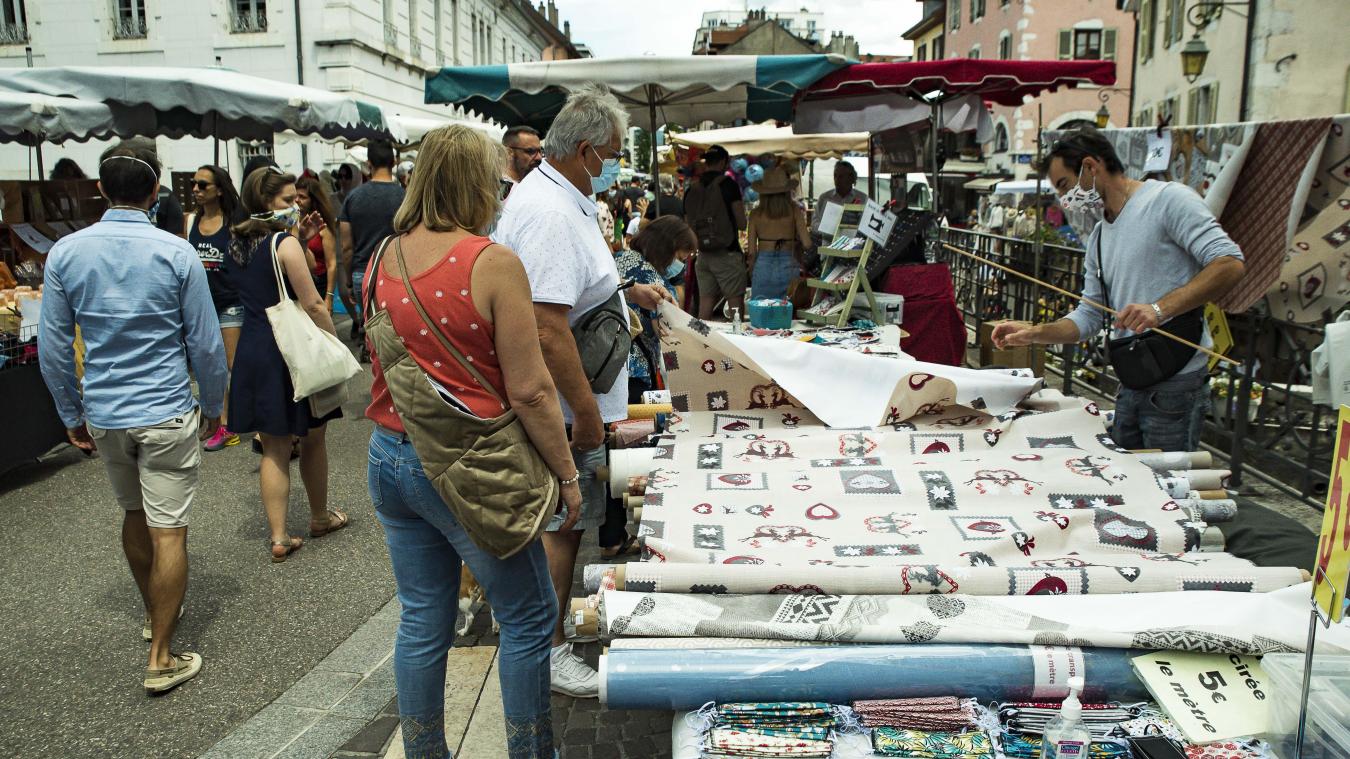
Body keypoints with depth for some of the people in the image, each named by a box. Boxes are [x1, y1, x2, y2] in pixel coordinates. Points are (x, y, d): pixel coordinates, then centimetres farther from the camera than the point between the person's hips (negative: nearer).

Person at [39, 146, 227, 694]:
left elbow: (53, 347, 1)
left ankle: (153, 613, 43)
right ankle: (161, 659, 5)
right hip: (166, 413, -4)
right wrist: (212, 408, 7)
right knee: (168, 532, 1)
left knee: (134, 514, 23)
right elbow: (206, 344, -7)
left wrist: (71, 415, 13)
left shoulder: (66, 252, -2)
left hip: (103, 413, 4)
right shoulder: (176, 254, -11)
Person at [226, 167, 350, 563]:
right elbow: (313, 305, -17)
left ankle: (278, 537, 12)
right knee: (312, 440, 14)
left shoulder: (238, 243, 7)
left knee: (273, 449, 11)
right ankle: (320, 517, 30)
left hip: (252, 351, 6)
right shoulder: (285, 243, -15)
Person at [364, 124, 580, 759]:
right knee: (528, 616, 11)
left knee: (422, 621, 18)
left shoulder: (383, 260, 5)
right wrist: (567, 474, -7)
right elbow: (529, 390, -16)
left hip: (390, 456, 7)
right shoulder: (493, 263, -16)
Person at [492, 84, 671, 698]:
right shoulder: (550, 214, -24)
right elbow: (547, 326, -29)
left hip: (567, 400, 11)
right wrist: (585, 411, -25)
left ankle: (560, 615, 38)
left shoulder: (555, 196, 12)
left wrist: (627, 291, 18)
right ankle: (549, 651, 16)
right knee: (561, 524, 1)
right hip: (562, 406, -11)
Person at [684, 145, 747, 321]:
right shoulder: (728, 184, -8)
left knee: (705, 305, 7)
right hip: (727, 253, -5)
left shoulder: (691, 190, 6)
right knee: (736, 303, 0)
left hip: (703, 255, 5)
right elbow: (742, 223, -7)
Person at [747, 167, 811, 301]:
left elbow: (751, 250, 0)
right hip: (788, 264, 0)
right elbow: (806, 244, -7)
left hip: (763, 266, 0)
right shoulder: (794, 210, -3)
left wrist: (752, 274, 13)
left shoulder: (756, 213, -1)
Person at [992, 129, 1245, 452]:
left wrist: (1160, 309, -28)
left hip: (1176, 385, -8)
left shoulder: (1168, 199, -9)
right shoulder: (1099, 237, 17)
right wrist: (1035, 333, 1)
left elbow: (1229, 264, -18)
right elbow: (1089, 315, 17)